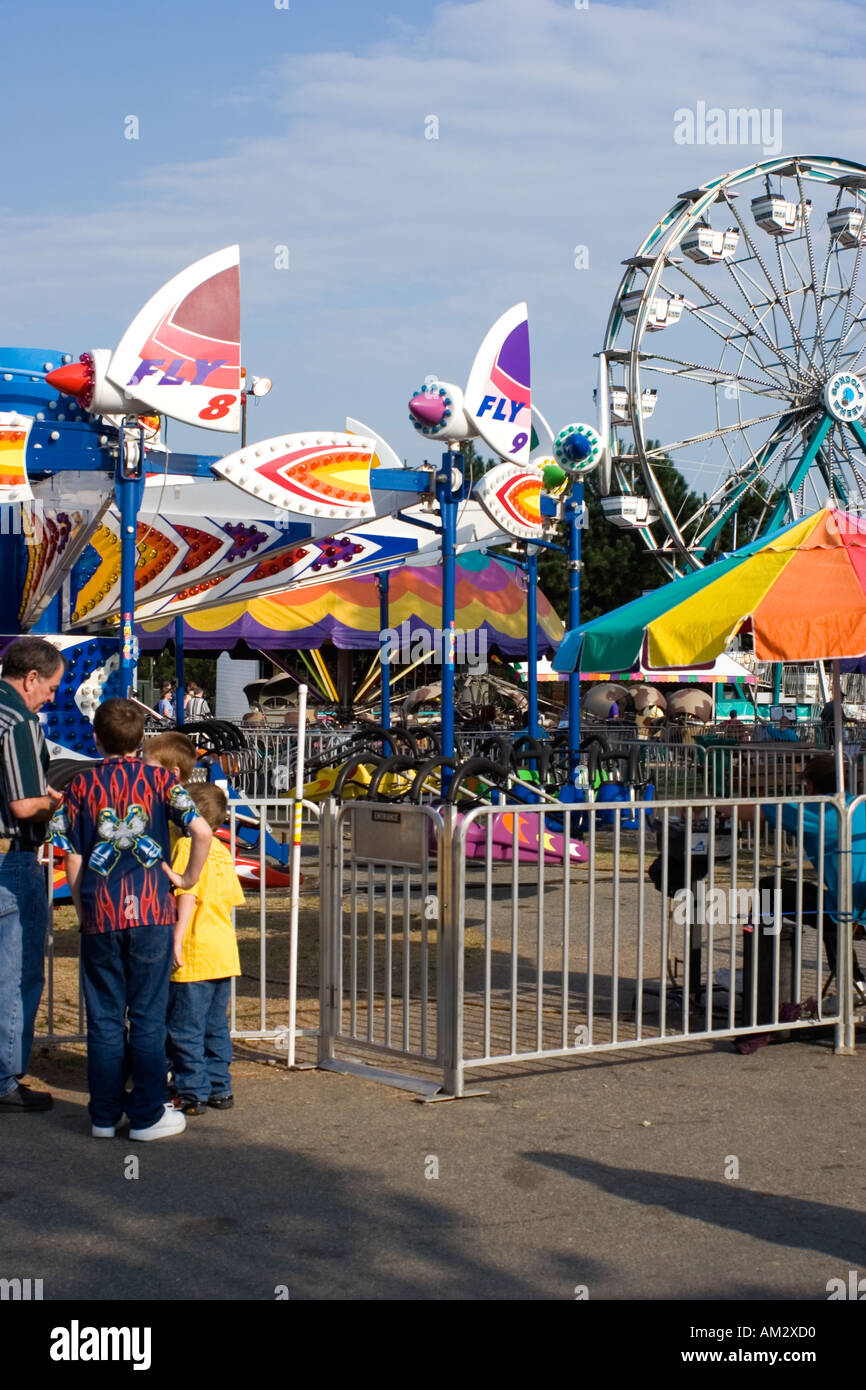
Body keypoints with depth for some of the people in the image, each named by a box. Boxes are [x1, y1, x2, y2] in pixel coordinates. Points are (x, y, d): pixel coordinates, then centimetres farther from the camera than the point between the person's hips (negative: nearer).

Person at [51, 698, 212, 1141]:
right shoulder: (159, 780, 1)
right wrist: (188, 878, 2)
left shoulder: (80, 786, 4)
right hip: (151, 910, -1)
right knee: (148, 1017, 5)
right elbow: (202, 831, -12)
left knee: (104, 1018, 9)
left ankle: (105, 1115, 15)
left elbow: (72, 860, 3)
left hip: (100, 915, 1)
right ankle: (147, 1116, 9)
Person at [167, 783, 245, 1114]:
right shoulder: (222, 850, 13)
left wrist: (176, 939, -22)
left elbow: (187, 894, -19)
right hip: (224, 953, 8)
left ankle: (193, 1094, 2)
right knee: (216, 1027, 16)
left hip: (194, 954, -8)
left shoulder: (187, 845, -10)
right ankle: (219, 1089, 20)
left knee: (185, 1030, -1)